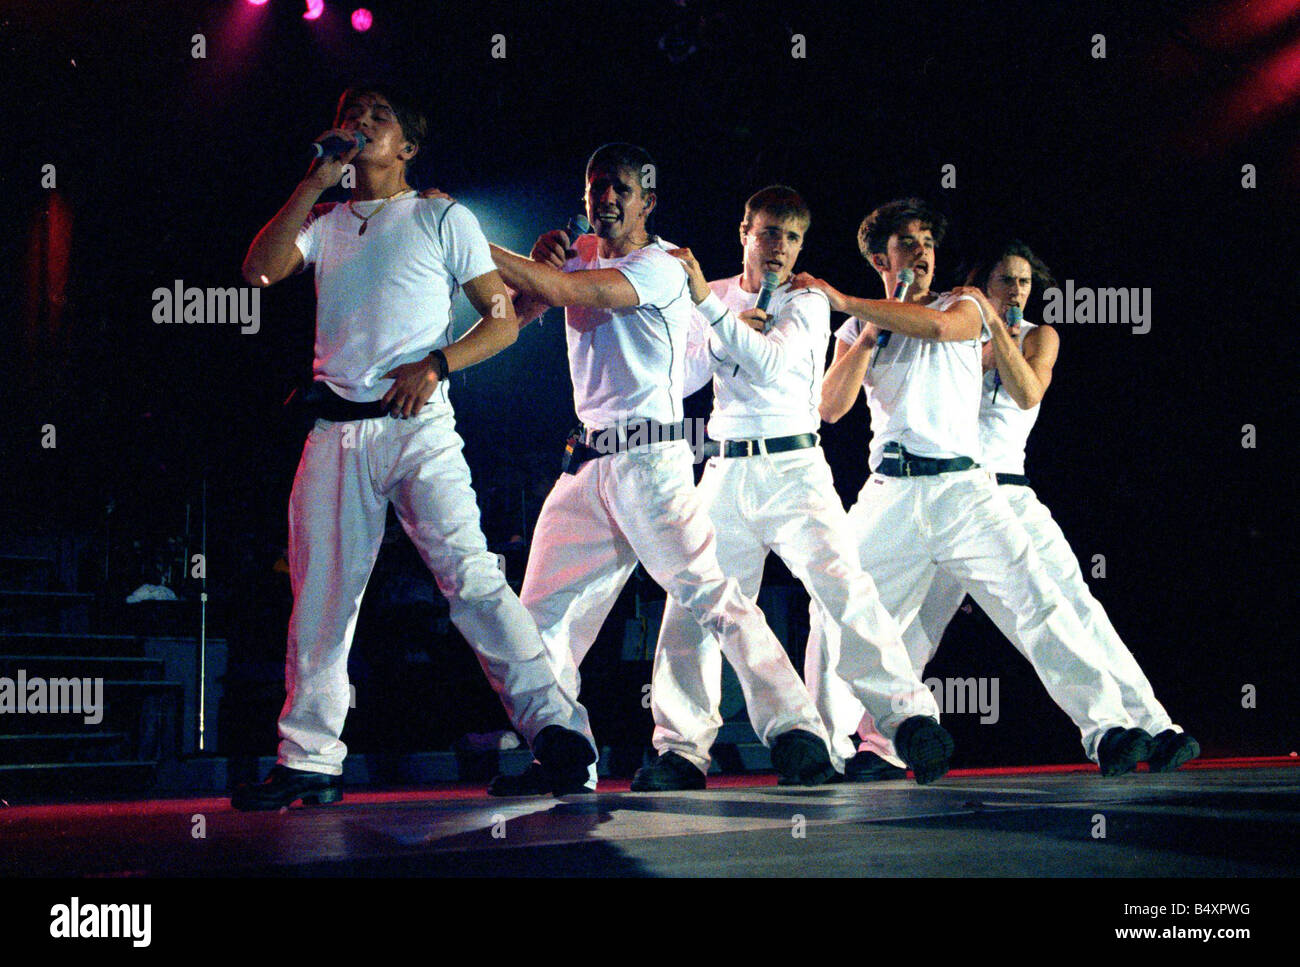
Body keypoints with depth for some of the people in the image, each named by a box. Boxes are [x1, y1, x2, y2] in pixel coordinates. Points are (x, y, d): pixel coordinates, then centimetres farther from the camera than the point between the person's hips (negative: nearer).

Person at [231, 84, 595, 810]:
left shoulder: (443, 218, 9)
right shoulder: (325, 222, 19)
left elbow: (503, 320, 5)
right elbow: (259, 271, 1)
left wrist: (436, 364, -12)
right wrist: (316, 182, 0)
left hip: (418, 425, -4)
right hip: (336, 430, 4)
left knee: (468, 571, -18)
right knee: (320, 593, 3)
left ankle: (555, 726, -21)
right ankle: (309, 762, 10)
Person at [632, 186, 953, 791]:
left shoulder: (808, 304, 4)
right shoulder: (715, 298, 16)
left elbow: (769, 361, -15)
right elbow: (679, 378, 12)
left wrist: (707, 303, -21)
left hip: (793, 470, -3)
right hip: (725, 472, 3)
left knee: (844, 586, -18)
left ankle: (910, 718, -16)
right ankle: (681, 749, 0)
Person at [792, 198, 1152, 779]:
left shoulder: (964, 307, 11)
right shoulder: (855, 331, 16)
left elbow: (937, 324, -15)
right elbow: (830, 407, 2)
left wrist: (845, 302, -15)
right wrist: (870, 331, -4)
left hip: (960, 486, -2)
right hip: (887, 494, 2)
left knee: (1035, 599, -14)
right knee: (834, 611, -1)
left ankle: (1106, 728, -17)